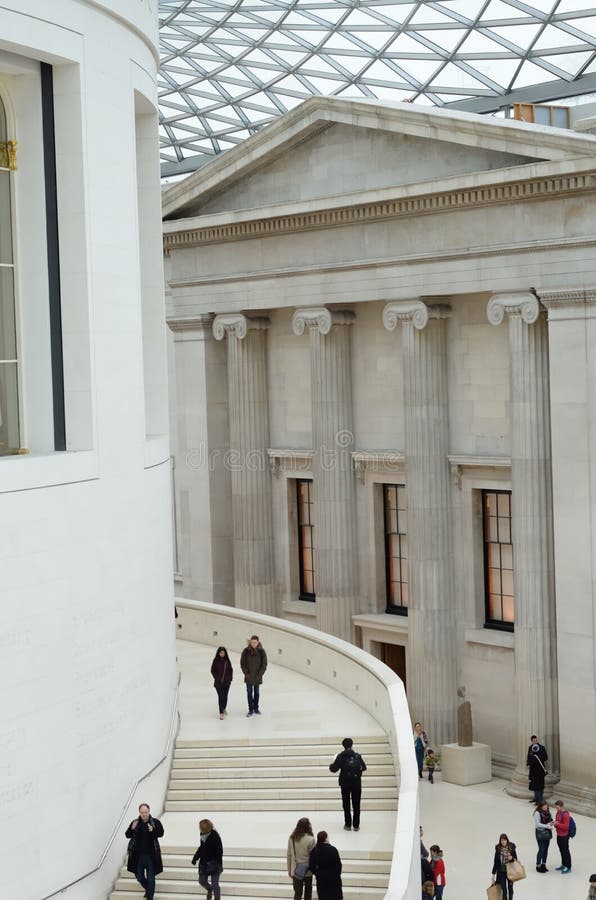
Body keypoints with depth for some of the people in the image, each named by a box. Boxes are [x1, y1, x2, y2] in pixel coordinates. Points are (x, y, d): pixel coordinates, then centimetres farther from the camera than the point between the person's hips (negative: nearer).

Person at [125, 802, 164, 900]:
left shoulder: (155, 822, -7)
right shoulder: (135, 822, 0)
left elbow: (161, 833, -14)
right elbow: (127, 835, -1)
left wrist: (153, 831, -33)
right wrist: (132, 829, -21)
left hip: (151, 855, -3)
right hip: (138, 855, 3)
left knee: (150, 877, -1)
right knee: (139, 876, 15)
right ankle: (147, 889, 43)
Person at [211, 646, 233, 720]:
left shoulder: (227, 661, 2)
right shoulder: (216, 660, -5)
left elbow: (230, 670, 9)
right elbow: (213, 670, -2)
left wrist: (230, 678, -1)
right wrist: (217, 678, -10)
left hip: (227, 682, 3)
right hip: (218, 682, -3)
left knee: (225, 696, 11)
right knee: (221, 696, -7)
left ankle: (224, 708, 35)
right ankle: (221, 713, -3)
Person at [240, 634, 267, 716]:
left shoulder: (261, 651, -7)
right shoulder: (246, 651, -7)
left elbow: (264, 664, -3)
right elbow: (242, 663, -2)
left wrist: (259, 674, -8)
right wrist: (246, 673, -8)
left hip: (257, 677, 1)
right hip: (248, 677, -1)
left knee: (256, 692, 11)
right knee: (249, 693, 2)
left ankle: (256, 709, 22)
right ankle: (250, 710, 7)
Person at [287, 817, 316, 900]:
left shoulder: (291, 838, -6)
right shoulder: (310, 840, -18)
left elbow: (289, 855, 2)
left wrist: (289, 870, 13)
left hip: (295, 871, 3)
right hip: (307, 870, -2)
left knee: (297, 893, 7)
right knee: (308, 891, 19)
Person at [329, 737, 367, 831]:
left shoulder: (341, 756, -8)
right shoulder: (357, 756, -1)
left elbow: (334, 769, -11)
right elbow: (364, 767, 3)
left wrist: (331, 765, 12)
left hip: (345, 783, -1)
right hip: (356, 783, 1)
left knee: (346, 804, 10)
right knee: (356, 805, 9)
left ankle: (348, 825, 10)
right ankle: (356, 825, 9)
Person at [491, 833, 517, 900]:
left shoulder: (512, 848, -8)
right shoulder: (498, 849, -7)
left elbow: (516, 859, 3)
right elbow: (495, 862, -1)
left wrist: (512, 858, -21)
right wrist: (493, 874, 2)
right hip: (501, 872, -1)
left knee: (510, 888, 14)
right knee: (504, 890, -2)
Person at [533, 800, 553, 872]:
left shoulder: (547, 811, 4)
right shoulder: (537, 813, -16)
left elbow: (550, 819, 13)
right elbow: (538, 824, -19)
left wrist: (551, 822, -11)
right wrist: (548, 826, -24)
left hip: (547, 832, 6)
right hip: (540, 833, -6)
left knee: (546, 849, 12)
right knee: (541, 849, -3)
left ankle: (543, 865, 25)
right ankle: (538, 866, 9)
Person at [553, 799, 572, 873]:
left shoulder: (565, 814, -20)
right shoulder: (558, 813, 6)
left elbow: (566, 826, -22)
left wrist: (557, 824, -25)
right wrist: (554, 823, -4)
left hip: (564, 836, -8)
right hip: (559, 835, 8)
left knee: (565, 851, 2)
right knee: (561, 850, 18)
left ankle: (568, 867, 13)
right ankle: (563, 865, 31)